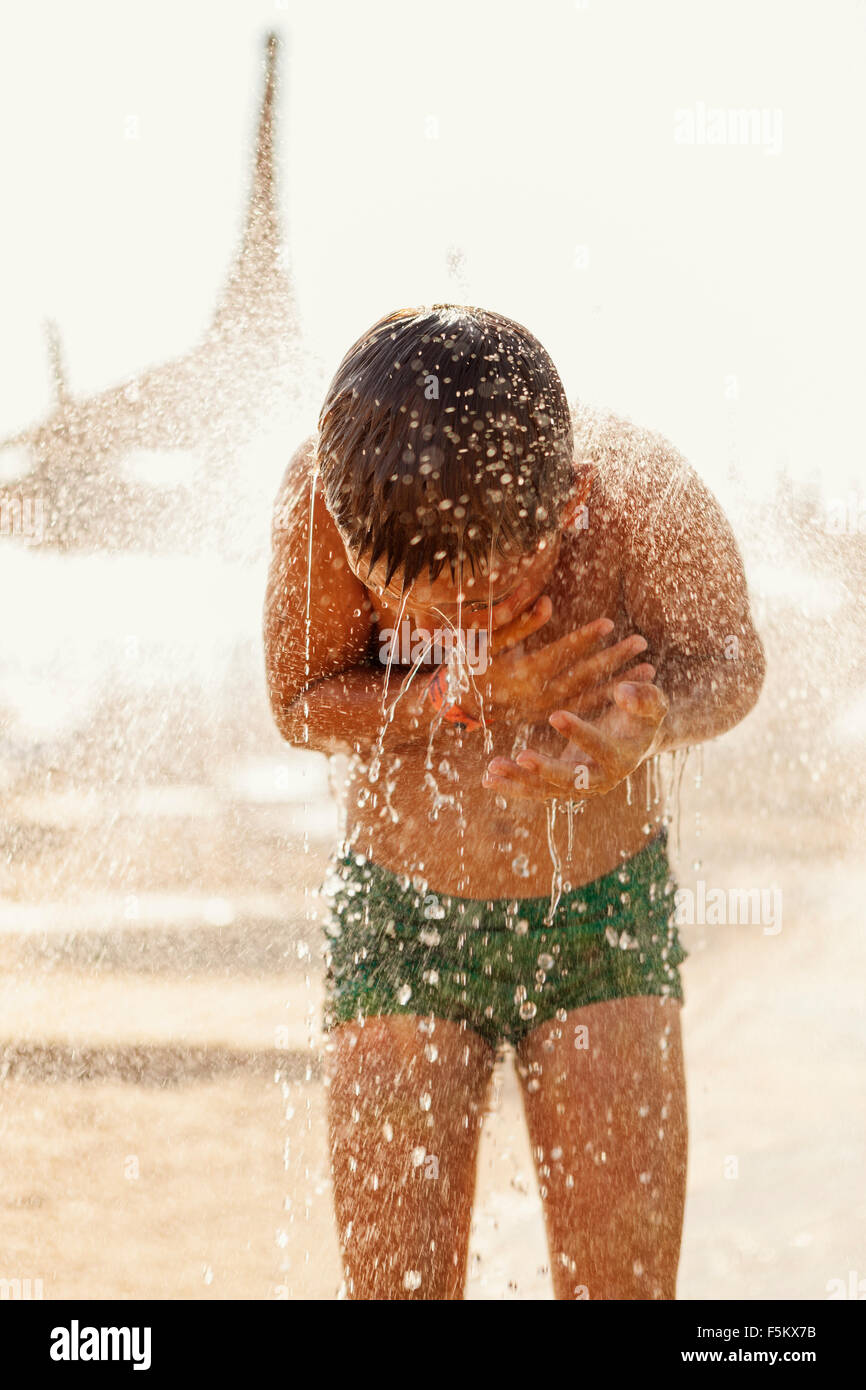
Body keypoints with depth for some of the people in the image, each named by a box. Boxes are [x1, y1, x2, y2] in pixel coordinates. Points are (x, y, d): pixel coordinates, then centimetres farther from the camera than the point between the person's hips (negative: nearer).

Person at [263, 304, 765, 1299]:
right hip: (403, 916, 0)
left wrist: (646, 726, -33)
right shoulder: (325, 493, -26)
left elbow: (730, 664, -8)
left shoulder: (648, 507, -28)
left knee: (623, 1281, -4)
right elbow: (301, 701, -10)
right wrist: (466, 696, -29)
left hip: (605, 915, 0)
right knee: (395, 1283, -5)